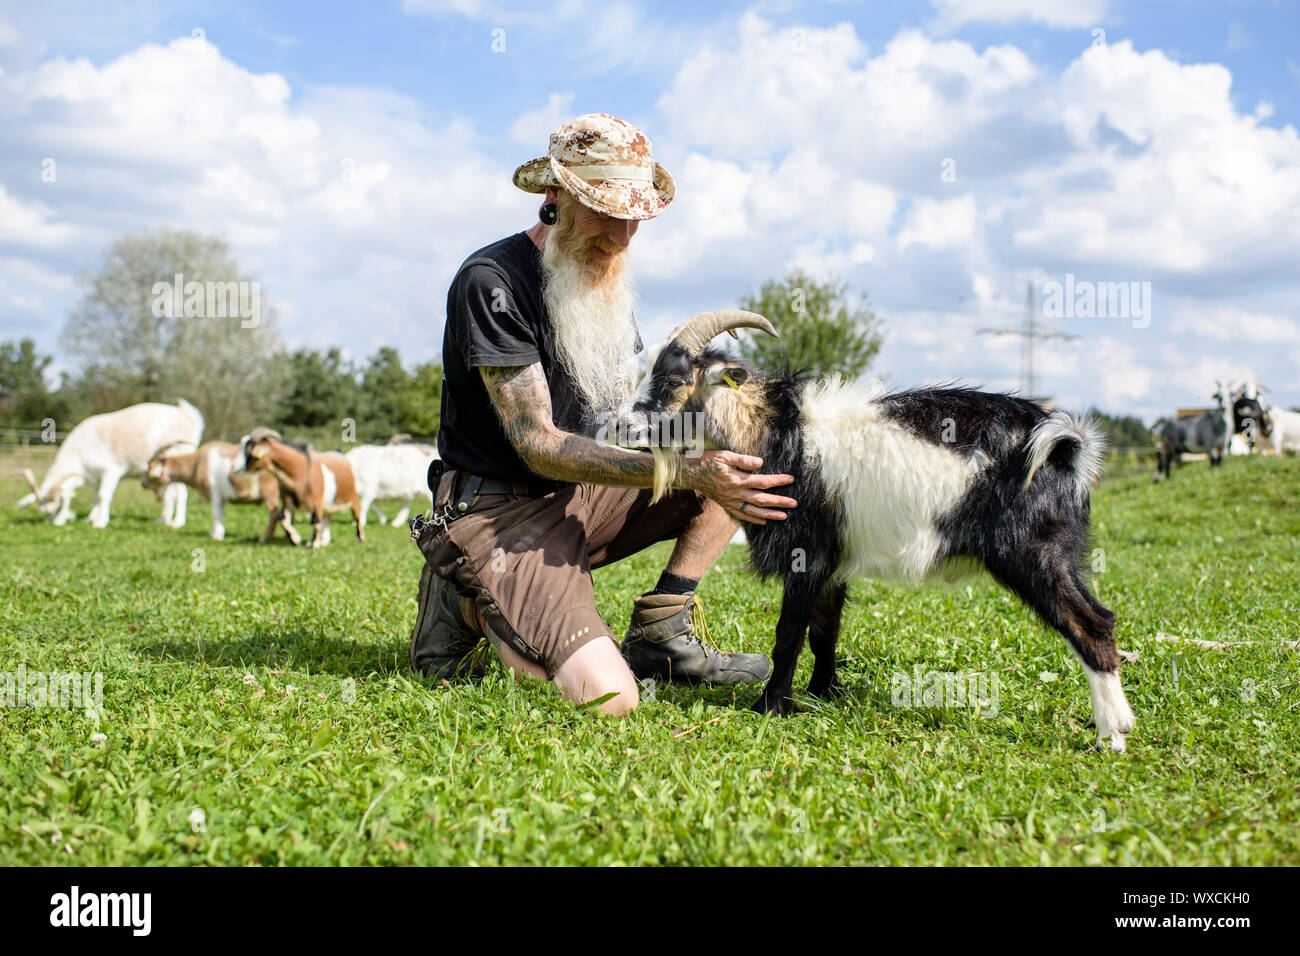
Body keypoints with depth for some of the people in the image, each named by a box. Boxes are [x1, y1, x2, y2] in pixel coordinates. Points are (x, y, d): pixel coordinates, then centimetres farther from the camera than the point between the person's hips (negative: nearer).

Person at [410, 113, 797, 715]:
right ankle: (471, 603, 2)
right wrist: (686, 473, -30)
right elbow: (539, 445, -22)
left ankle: (658, 636, -1)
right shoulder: (491, 281, -17)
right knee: (607, 698, -25)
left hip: (583, 501, 8)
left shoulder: (605, 280, 10)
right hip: (499, 513, -8)